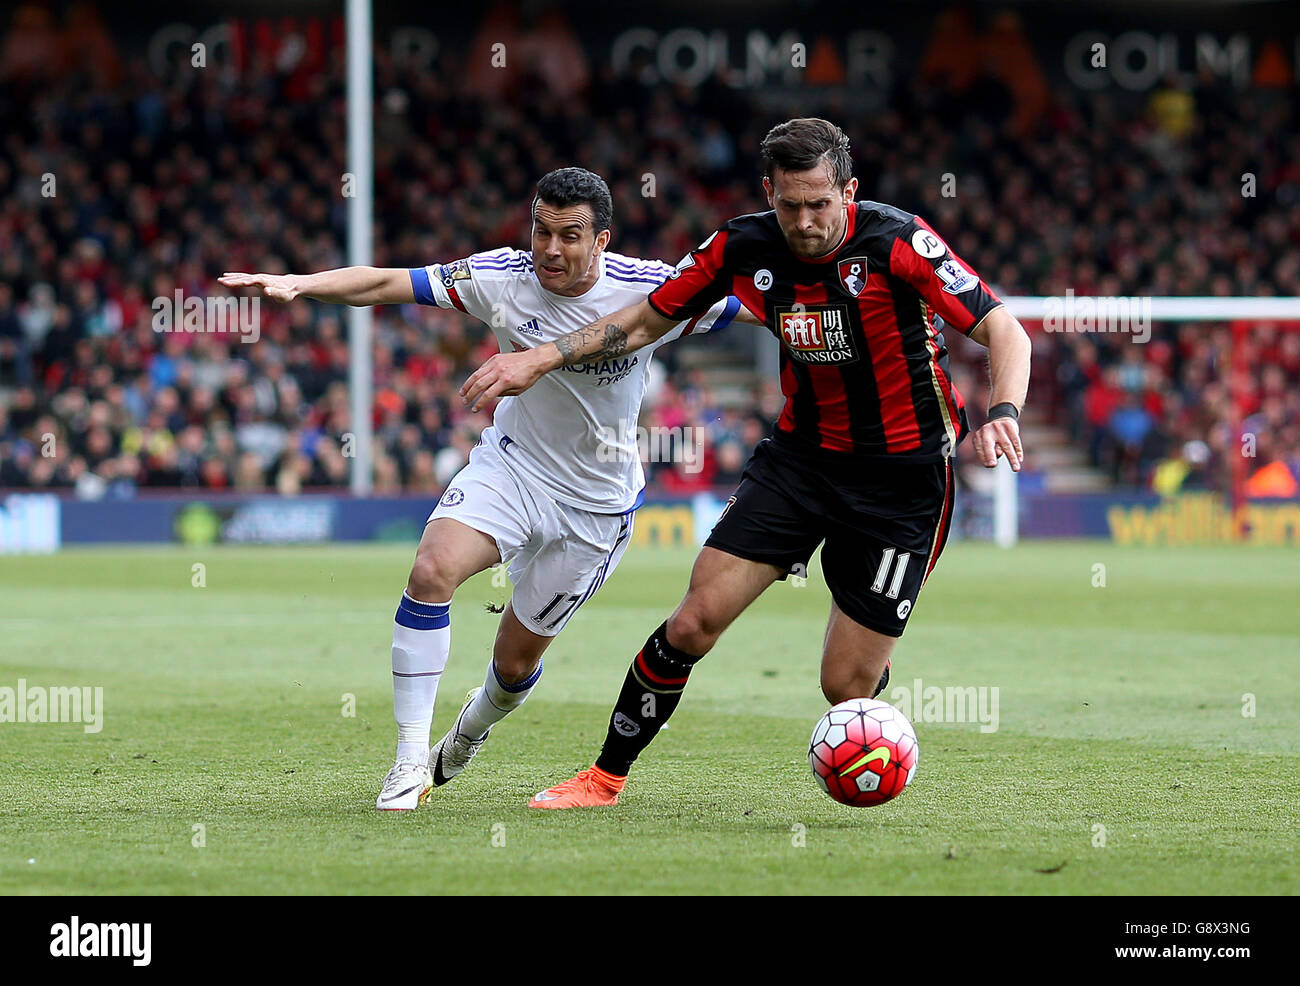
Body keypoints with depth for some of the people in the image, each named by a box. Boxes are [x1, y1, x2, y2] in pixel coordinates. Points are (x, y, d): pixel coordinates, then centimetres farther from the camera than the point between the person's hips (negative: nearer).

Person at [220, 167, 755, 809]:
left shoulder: (646, 290, -20)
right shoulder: (503, 279, -16)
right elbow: (385, 285, -17)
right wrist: (298, 285, -30)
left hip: (595, 503, -1)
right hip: (510, 465, 1)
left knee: (516, 660, 8)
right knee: (431, 570, -27)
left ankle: (471, 731, 46)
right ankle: (411, 762, -19)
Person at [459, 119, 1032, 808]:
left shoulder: (897, 242, -20)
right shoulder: (744, 248, -7)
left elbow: (1003, 331, -19)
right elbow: (648, 319, 7)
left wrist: (1003, 412, -38)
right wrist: (541, 358, -2)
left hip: (903, 476, -4)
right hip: (800, 454, 4)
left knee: (846, 684, -6)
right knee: (694, 623, -7)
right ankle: (606, 777, 11)